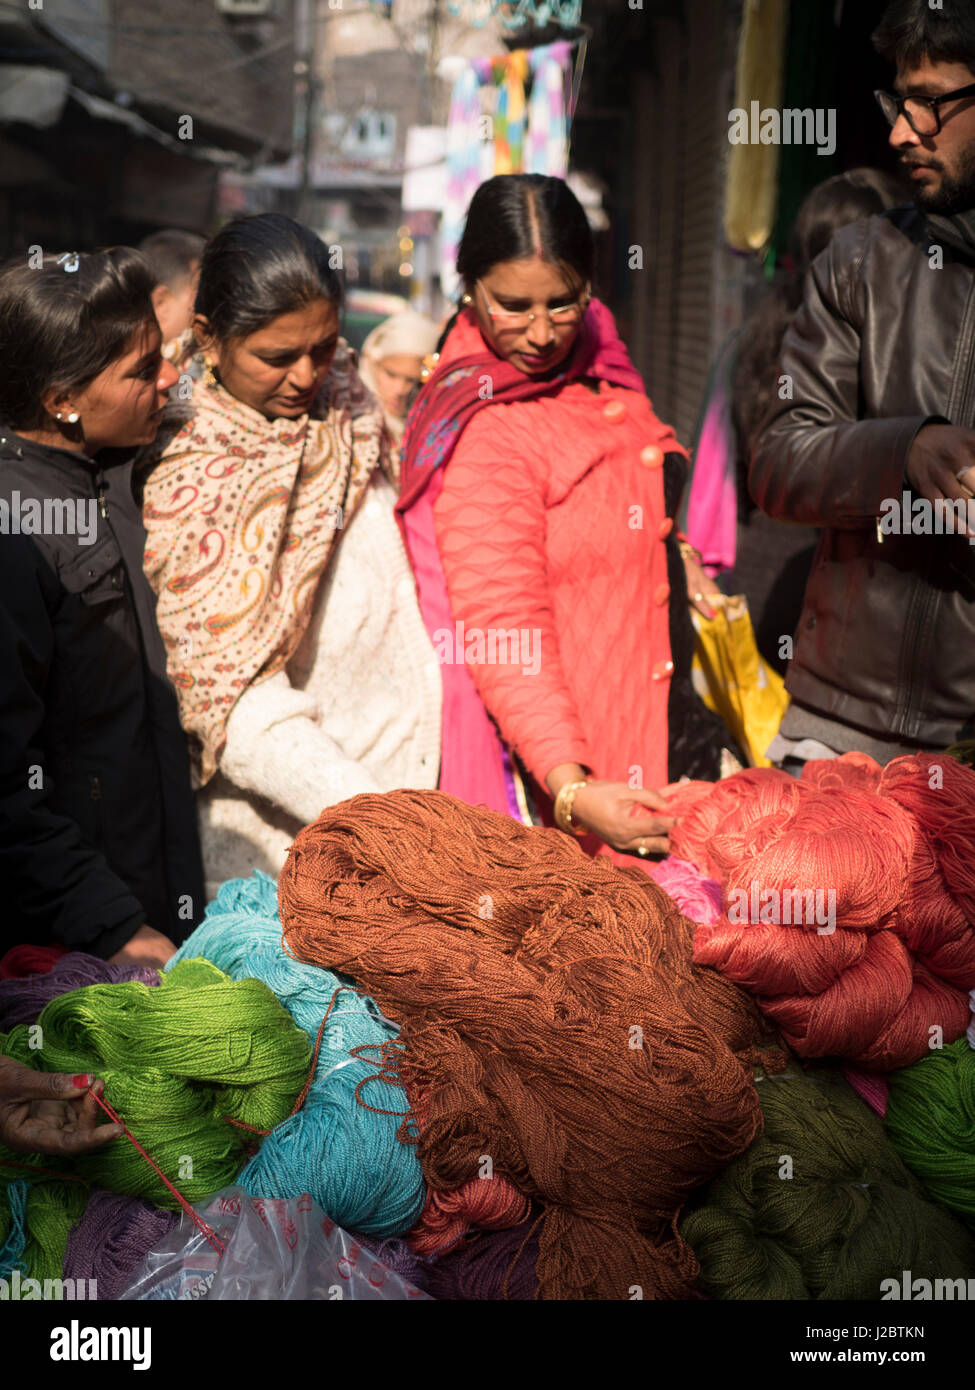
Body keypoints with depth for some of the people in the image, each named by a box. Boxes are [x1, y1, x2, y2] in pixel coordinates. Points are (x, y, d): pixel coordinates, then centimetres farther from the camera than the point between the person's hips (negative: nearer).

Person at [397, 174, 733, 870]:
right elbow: (502, 633, -26)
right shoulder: (484, 435, -20)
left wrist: (672, 546, 16)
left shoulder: (593, 365, 7)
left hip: (654, 725, 9)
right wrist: (571, 788, -35)